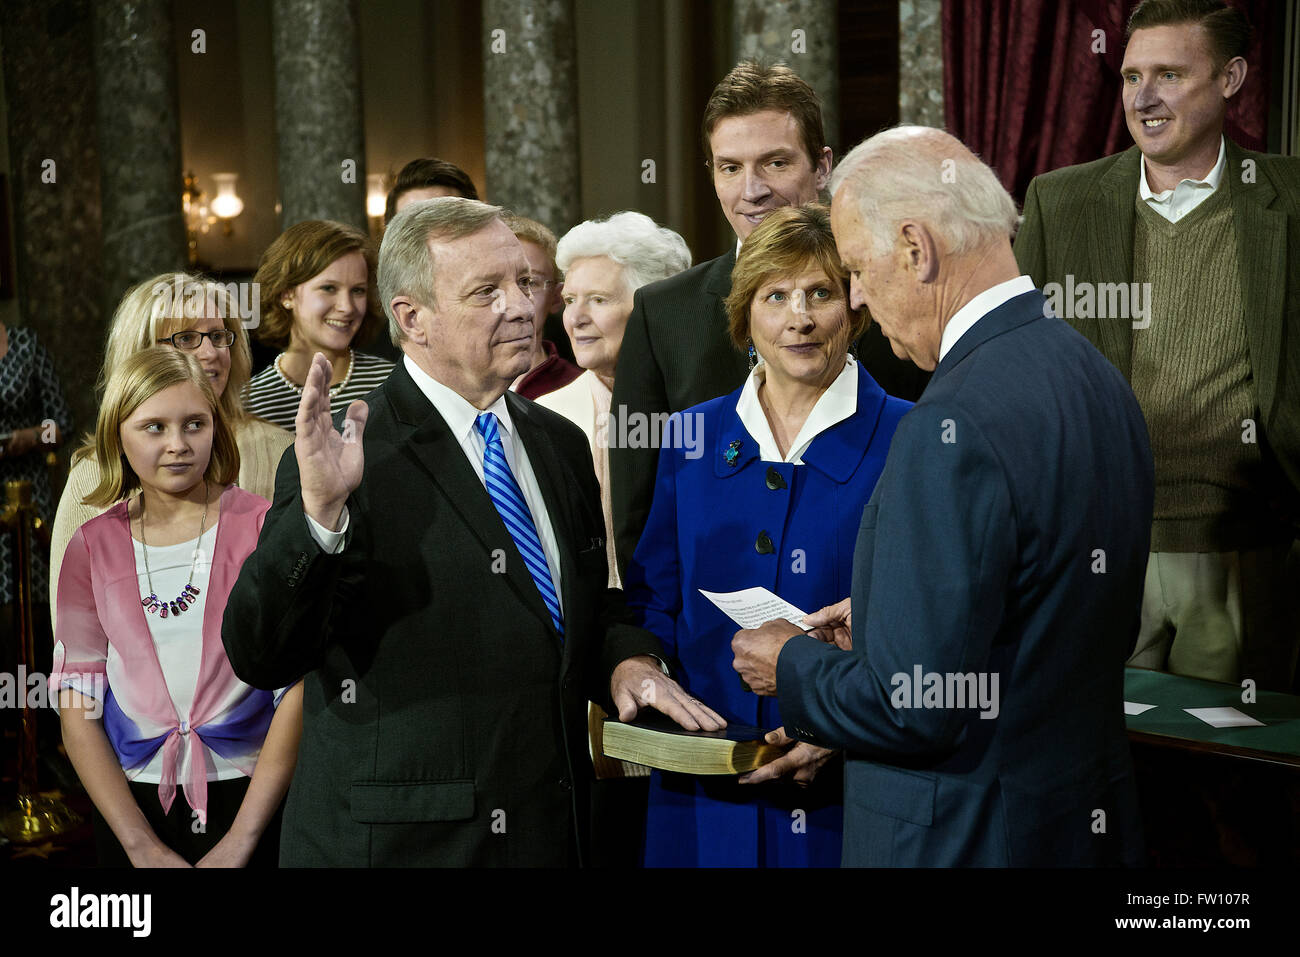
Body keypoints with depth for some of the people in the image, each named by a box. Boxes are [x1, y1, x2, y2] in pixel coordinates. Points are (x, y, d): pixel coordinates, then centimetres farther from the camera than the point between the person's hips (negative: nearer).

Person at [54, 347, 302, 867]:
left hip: (254, 801, -1)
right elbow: (77, 706, 0)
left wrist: (239, 841, -13)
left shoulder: (264, 526, -5)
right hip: (133, 807, 2)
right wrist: (143, 846, -9)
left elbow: (297, 686, -9)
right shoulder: (92, 547, 2)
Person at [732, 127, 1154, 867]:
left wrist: (792, 664, -7)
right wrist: (886, 622, 13)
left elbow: (916, 707, -25)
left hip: (964, 837, -8)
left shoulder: (958, 424, -25)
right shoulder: (1098, 378, 3)